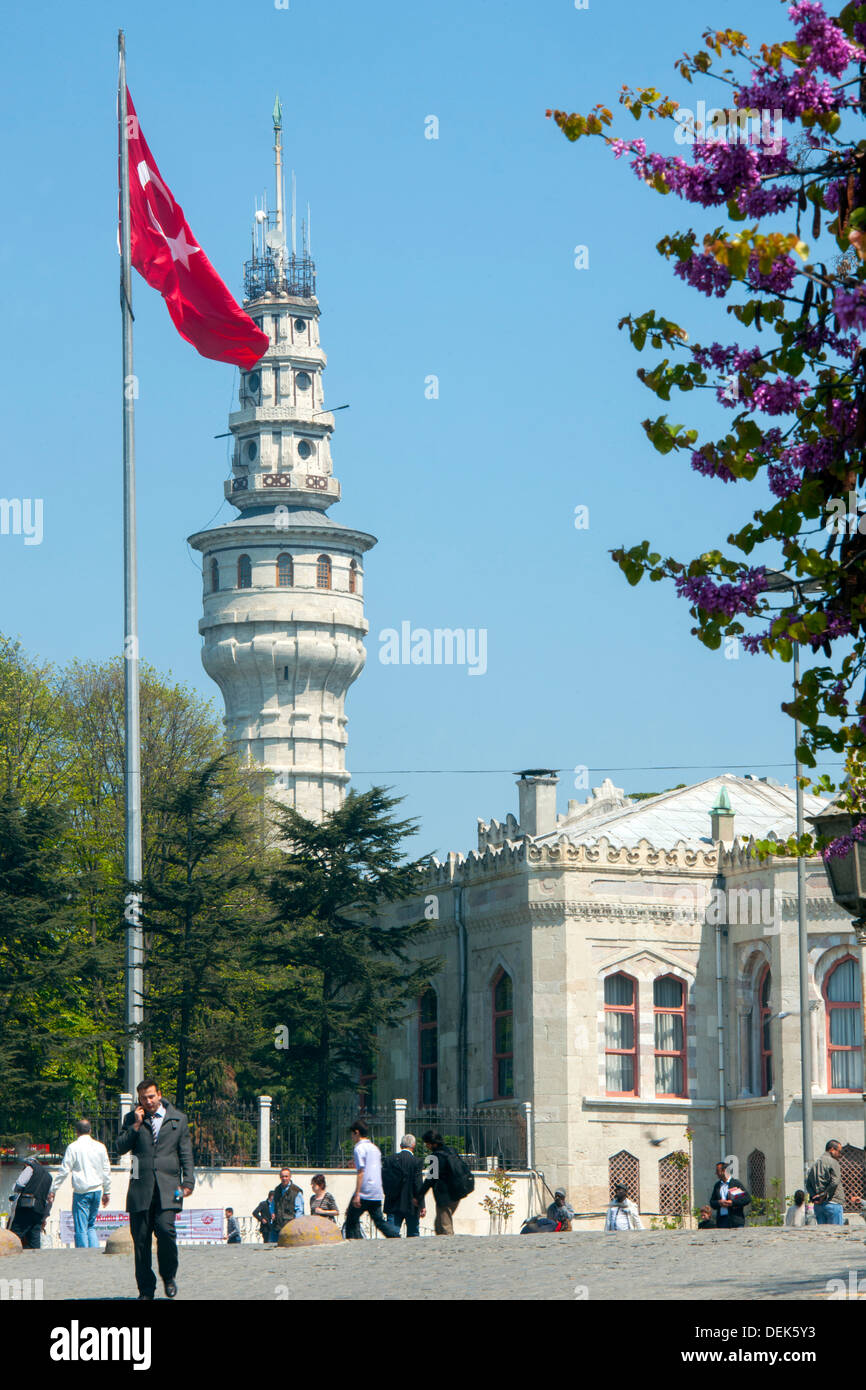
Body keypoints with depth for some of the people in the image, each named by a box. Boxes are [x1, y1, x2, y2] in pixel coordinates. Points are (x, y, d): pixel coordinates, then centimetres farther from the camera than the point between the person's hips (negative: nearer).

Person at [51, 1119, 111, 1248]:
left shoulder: (73, 1147, -6)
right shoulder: (100, 1147, 7)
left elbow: (64, 1171, -6)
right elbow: (106, 1171, 12)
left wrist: (53, 1189, 1)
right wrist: (107, 1192, 20)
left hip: (81, 1191, -5)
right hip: (97, 1190, 5)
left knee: (81, 1228, 0)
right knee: (91, 1225, 15)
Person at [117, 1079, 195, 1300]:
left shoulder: (178, 1119, 12)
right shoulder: (132, 1119, 13)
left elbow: (186, 1154, 13)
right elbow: (121, 1147, 4)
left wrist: (188, 1182, 4)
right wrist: (136, 1125, -5)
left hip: (167, 1187, -1)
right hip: (140, 1188, 1)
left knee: (165, 1229, -18)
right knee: (141, 1238, -1)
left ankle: (168, 1276, 5)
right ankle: (146, 1289, 8)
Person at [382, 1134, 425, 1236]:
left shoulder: (390, 1159, 1)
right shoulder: (416, 1162, -10)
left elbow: (384, 1181, 0)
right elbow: (418, 1185, -10)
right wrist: (422, 1205, -4)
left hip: (393, 1205, 2)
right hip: (411, 1205, -2)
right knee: (413, 1235, 10)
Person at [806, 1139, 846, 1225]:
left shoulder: (815, 1164, 18)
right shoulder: (833, 1162, -6)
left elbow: (808, 1185, 13)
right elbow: (835, 1182, -18)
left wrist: (814, 1196, 2)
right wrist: (824, 1196, -11)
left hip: (817, 1205, 7)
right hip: (833, 1204, -7)